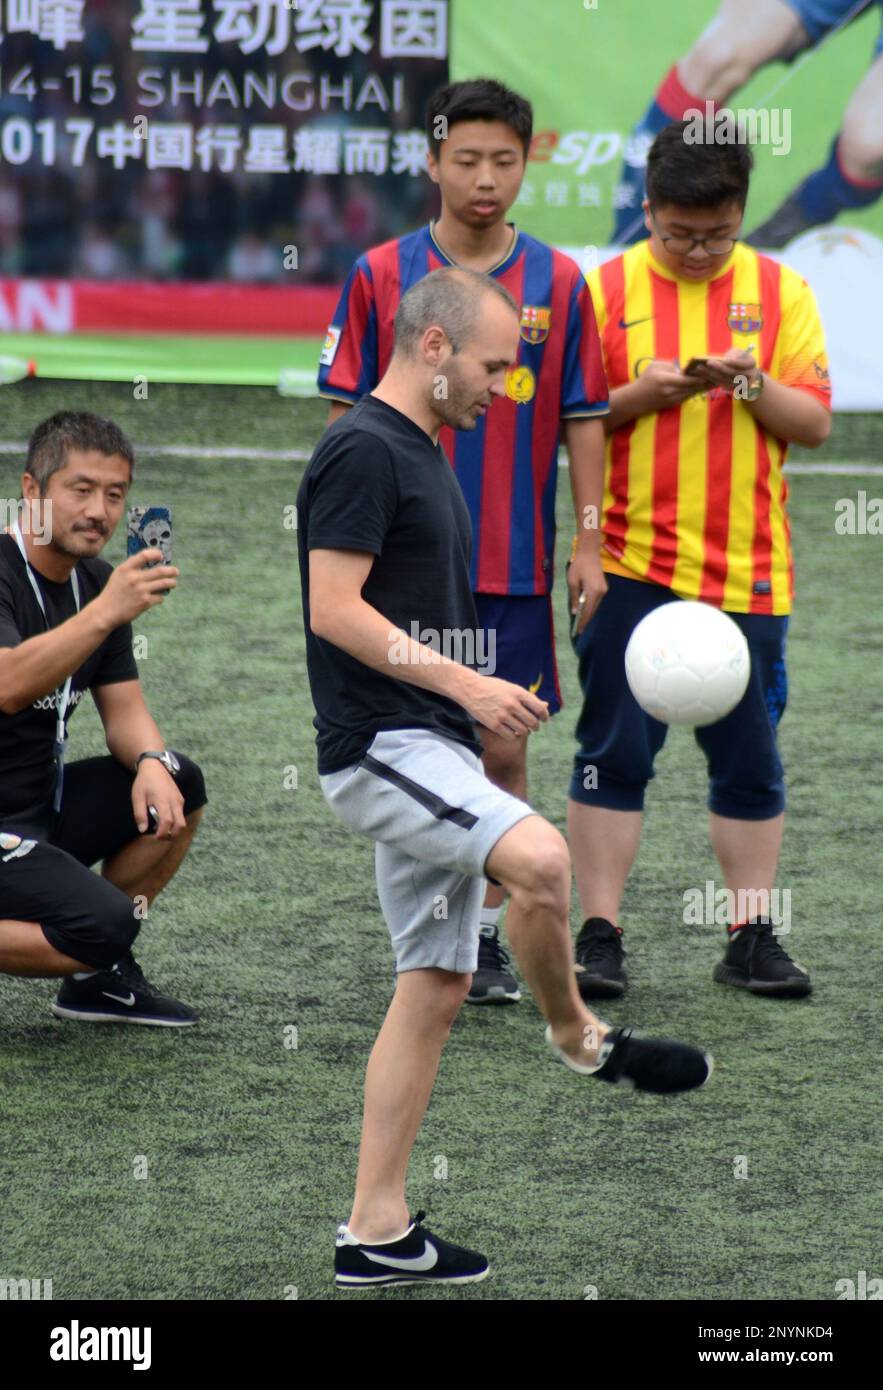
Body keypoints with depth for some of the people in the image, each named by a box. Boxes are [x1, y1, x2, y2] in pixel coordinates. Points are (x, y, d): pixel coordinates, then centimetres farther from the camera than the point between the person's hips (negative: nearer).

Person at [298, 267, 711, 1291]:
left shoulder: (422, 456, 19)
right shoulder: (363, 450, -12)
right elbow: (335, 608, -20)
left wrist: (477, 704, 24)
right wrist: (467, 685, -23)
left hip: (430, 748, 10)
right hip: (379, 747, -10)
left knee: (435, 986, 7)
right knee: (538, 856, -30)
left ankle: (376, 1229, 9)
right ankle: (576, 1038, -4)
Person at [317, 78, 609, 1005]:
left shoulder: (557, 284, 3)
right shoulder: (380, 276, 0)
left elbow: (581, 422, 5)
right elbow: (348, 416, 3)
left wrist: (588, 544, 0)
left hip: (516, 566, 1)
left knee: (502, 752, 3)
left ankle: (487, 937, 13)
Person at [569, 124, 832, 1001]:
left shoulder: (780, 292, 5)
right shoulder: (605, 290, 1)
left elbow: (815, 424, 2)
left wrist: (753, 384, -16)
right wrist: (638, 396, -16)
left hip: (746, 571, 2)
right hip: (628, 565, -1)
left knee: (749, 760, 6)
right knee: (614, 753, -1)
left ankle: (752, 939, 13)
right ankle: (599, 936, 4)